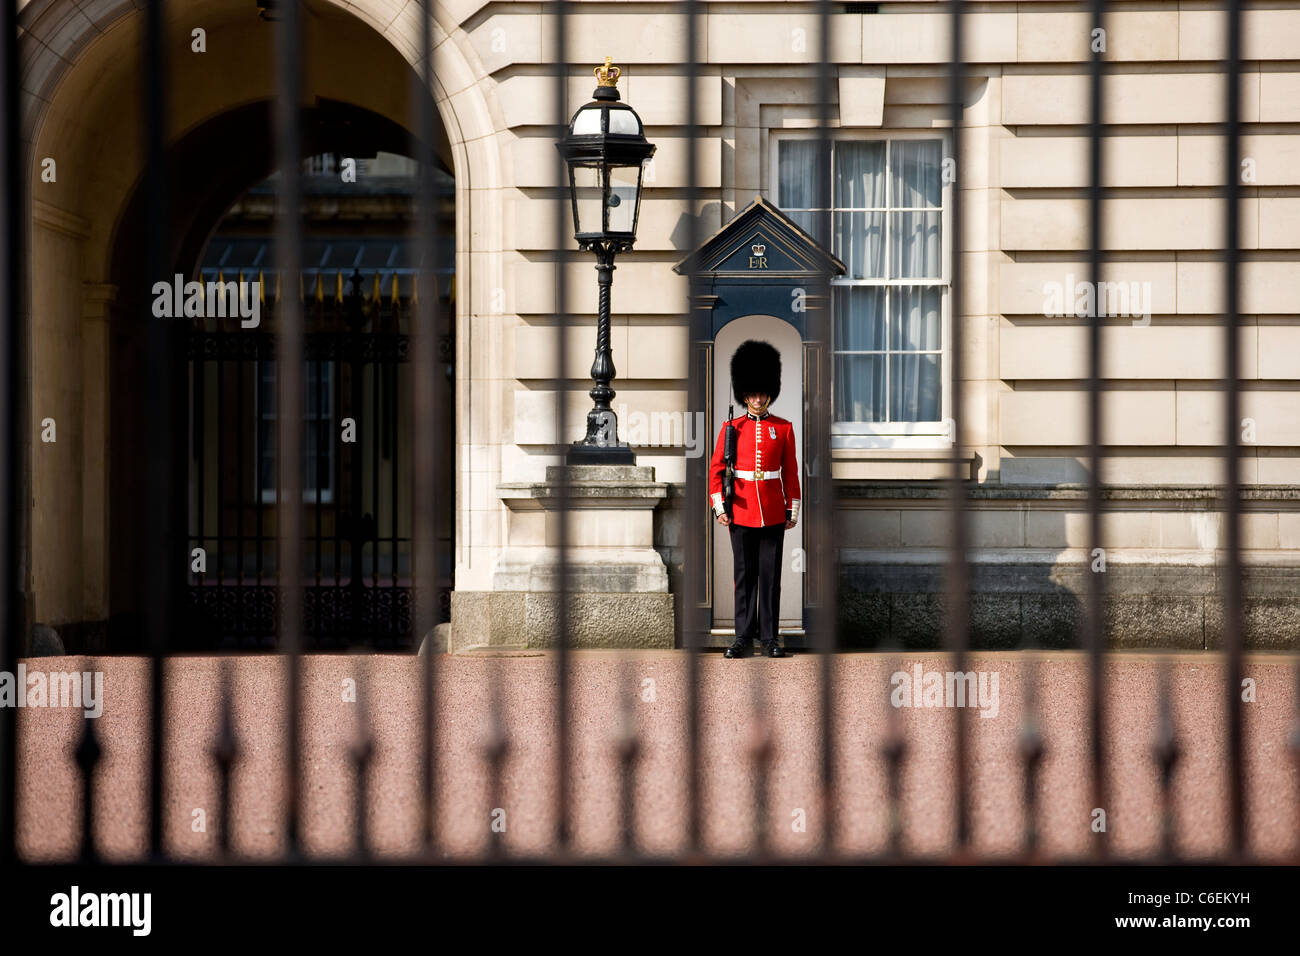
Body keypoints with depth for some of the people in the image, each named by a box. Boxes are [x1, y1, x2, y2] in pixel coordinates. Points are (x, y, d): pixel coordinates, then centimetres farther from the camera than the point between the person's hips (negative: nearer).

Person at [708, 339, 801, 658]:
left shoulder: (783, 428, 4)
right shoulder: (732, 428, 3)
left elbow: (791, 472, 7)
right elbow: (716, 468, 3)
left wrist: (793, 510, 4)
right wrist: (719, 506, -5)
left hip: (773, 513, 0)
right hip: (741, 511, 0)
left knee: (770, 575, 2)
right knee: (744, 575, 4)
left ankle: (769, 636, 8)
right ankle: (744, 635, 9)